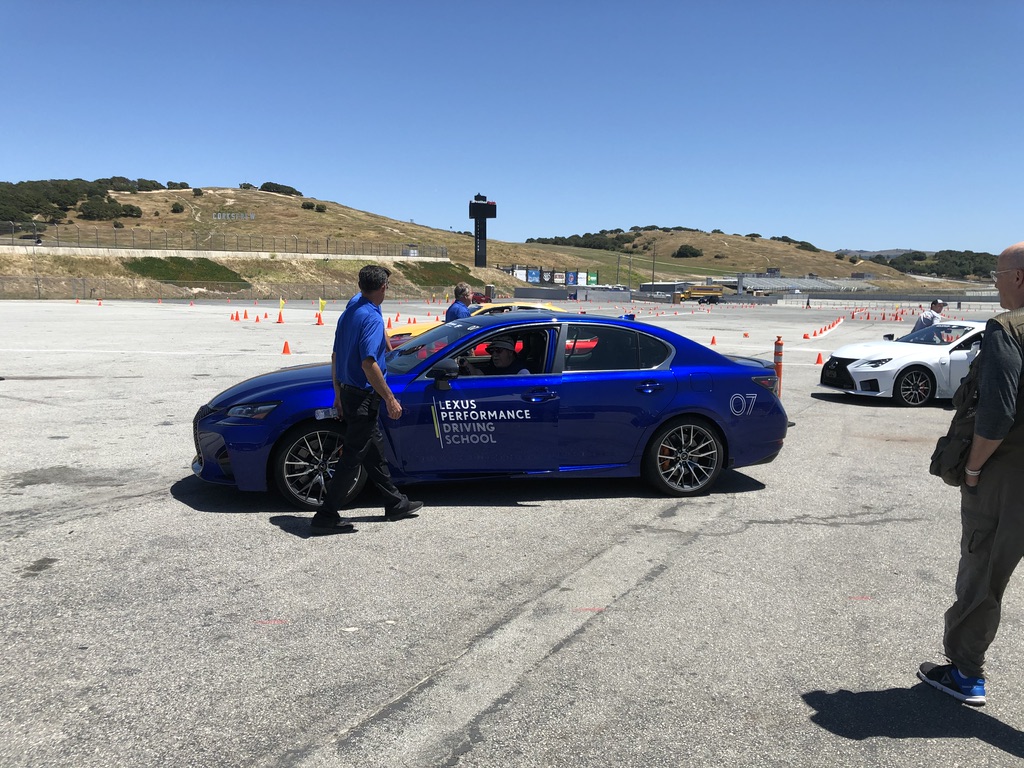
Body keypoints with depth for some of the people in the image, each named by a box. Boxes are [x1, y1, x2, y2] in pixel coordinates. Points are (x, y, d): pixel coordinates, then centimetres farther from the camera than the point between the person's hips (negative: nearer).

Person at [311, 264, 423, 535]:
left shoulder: (349, 312, 11)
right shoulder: (372, 318, -18)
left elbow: (335, 356, 16)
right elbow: (368, 364, -26)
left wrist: (338, 393, 22)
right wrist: (390, 399, -20)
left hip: (348, 392, 10)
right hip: (363, 397, -10)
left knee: (374, 450, 18)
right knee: (352, 457, -3)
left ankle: (395, 503, 30)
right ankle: (325, 517, 2)